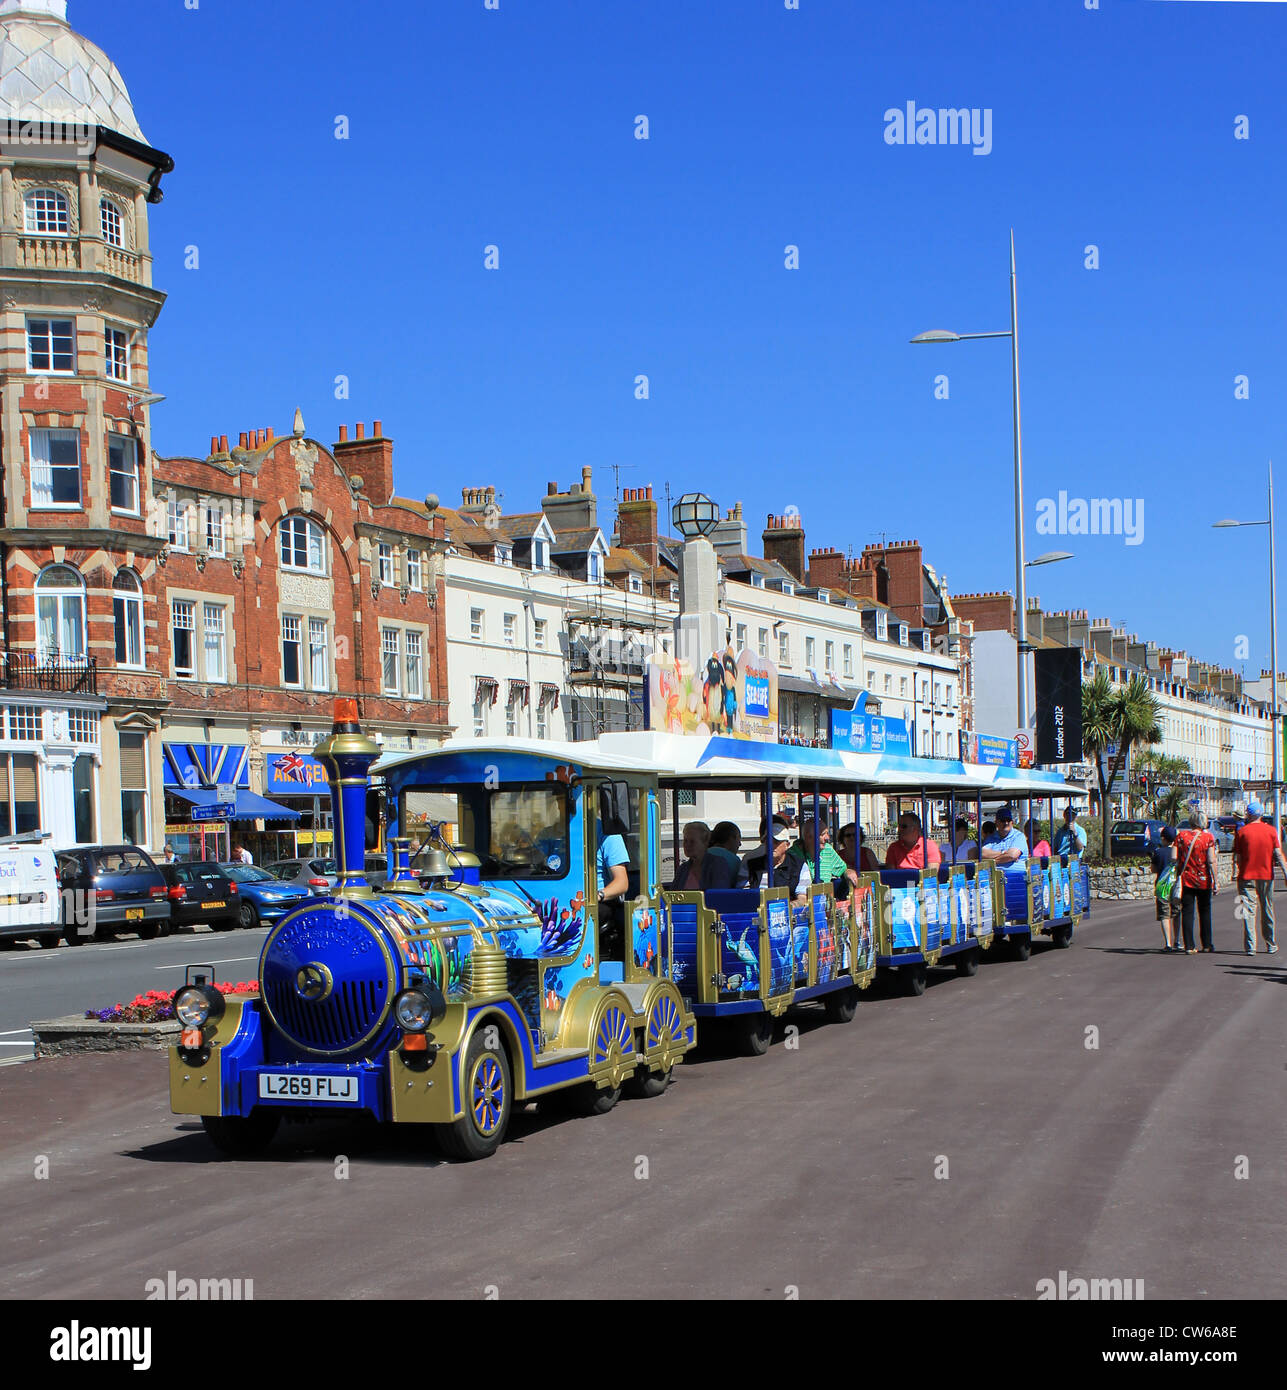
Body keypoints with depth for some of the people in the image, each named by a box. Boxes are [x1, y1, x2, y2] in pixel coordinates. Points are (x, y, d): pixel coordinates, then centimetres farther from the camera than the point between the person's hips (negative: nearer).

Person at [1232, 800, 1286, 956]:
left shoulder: (1242, 831, -4)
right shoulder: (1270, 830, 0)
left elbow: (1236, 857, -3)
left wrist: (1235, 873, 9)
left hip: (1247, 877, -2)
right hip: (1266, 876, 2)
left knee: (1249, 911, -2)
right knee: (1267, 910, 15)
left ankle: (1250, 947, -11)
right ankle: (1270, 945, 25)